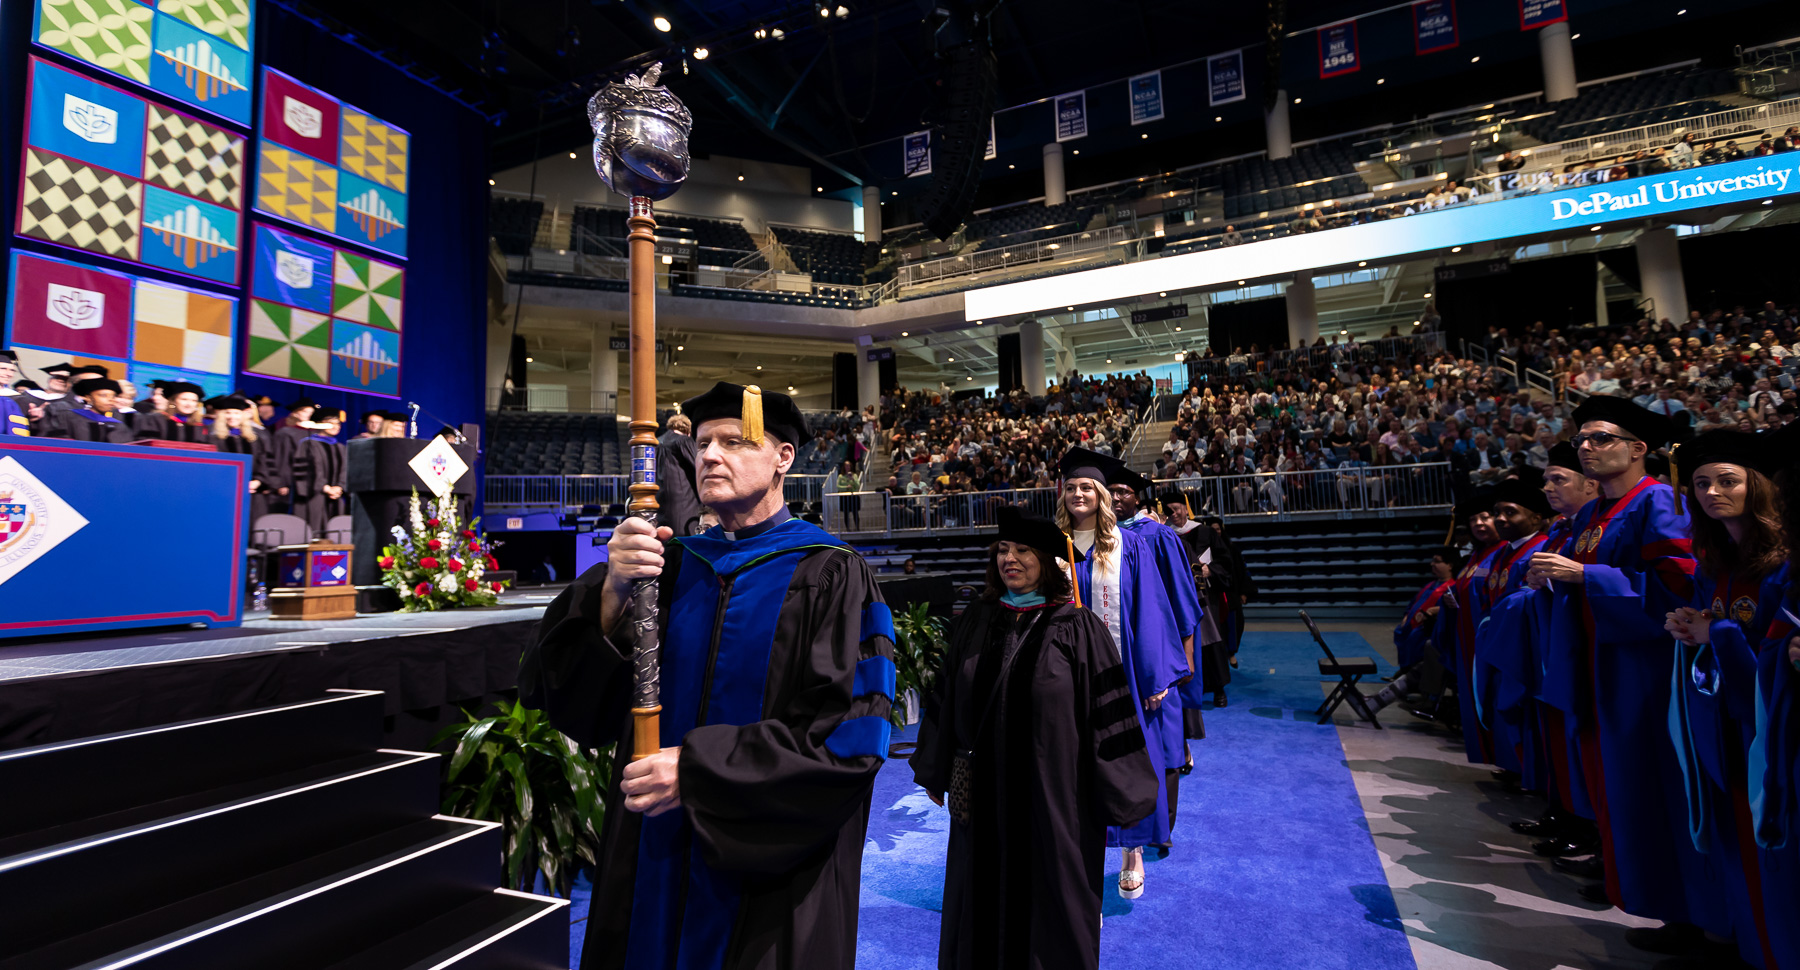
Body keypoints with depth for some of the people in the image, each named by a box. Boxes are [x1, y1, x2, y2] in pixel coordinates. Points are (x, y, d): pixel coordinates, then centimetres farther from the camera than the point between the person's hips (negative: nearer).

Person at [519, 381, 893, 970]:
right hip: (654, 863, 4)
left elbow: (851, 734, -17)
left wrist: (698, 769, -20)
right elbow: (566, 682, -5)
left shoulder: (827, 575, -11)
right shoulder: (671, 564, 3)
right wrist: (613, 592, -24)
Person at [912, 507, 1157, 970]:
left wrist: (1118, 794, -7)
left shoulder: (1077, 628, -10)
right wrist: (934, 772, 11)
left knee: (1049, 898, 13)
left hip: (1052, 792, -3)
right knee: (984, 895, 17)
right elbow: (947, 698, 7)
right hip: (983, 792, 4)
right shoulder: (974, 622, 1)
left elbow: (1108, 711, -8)